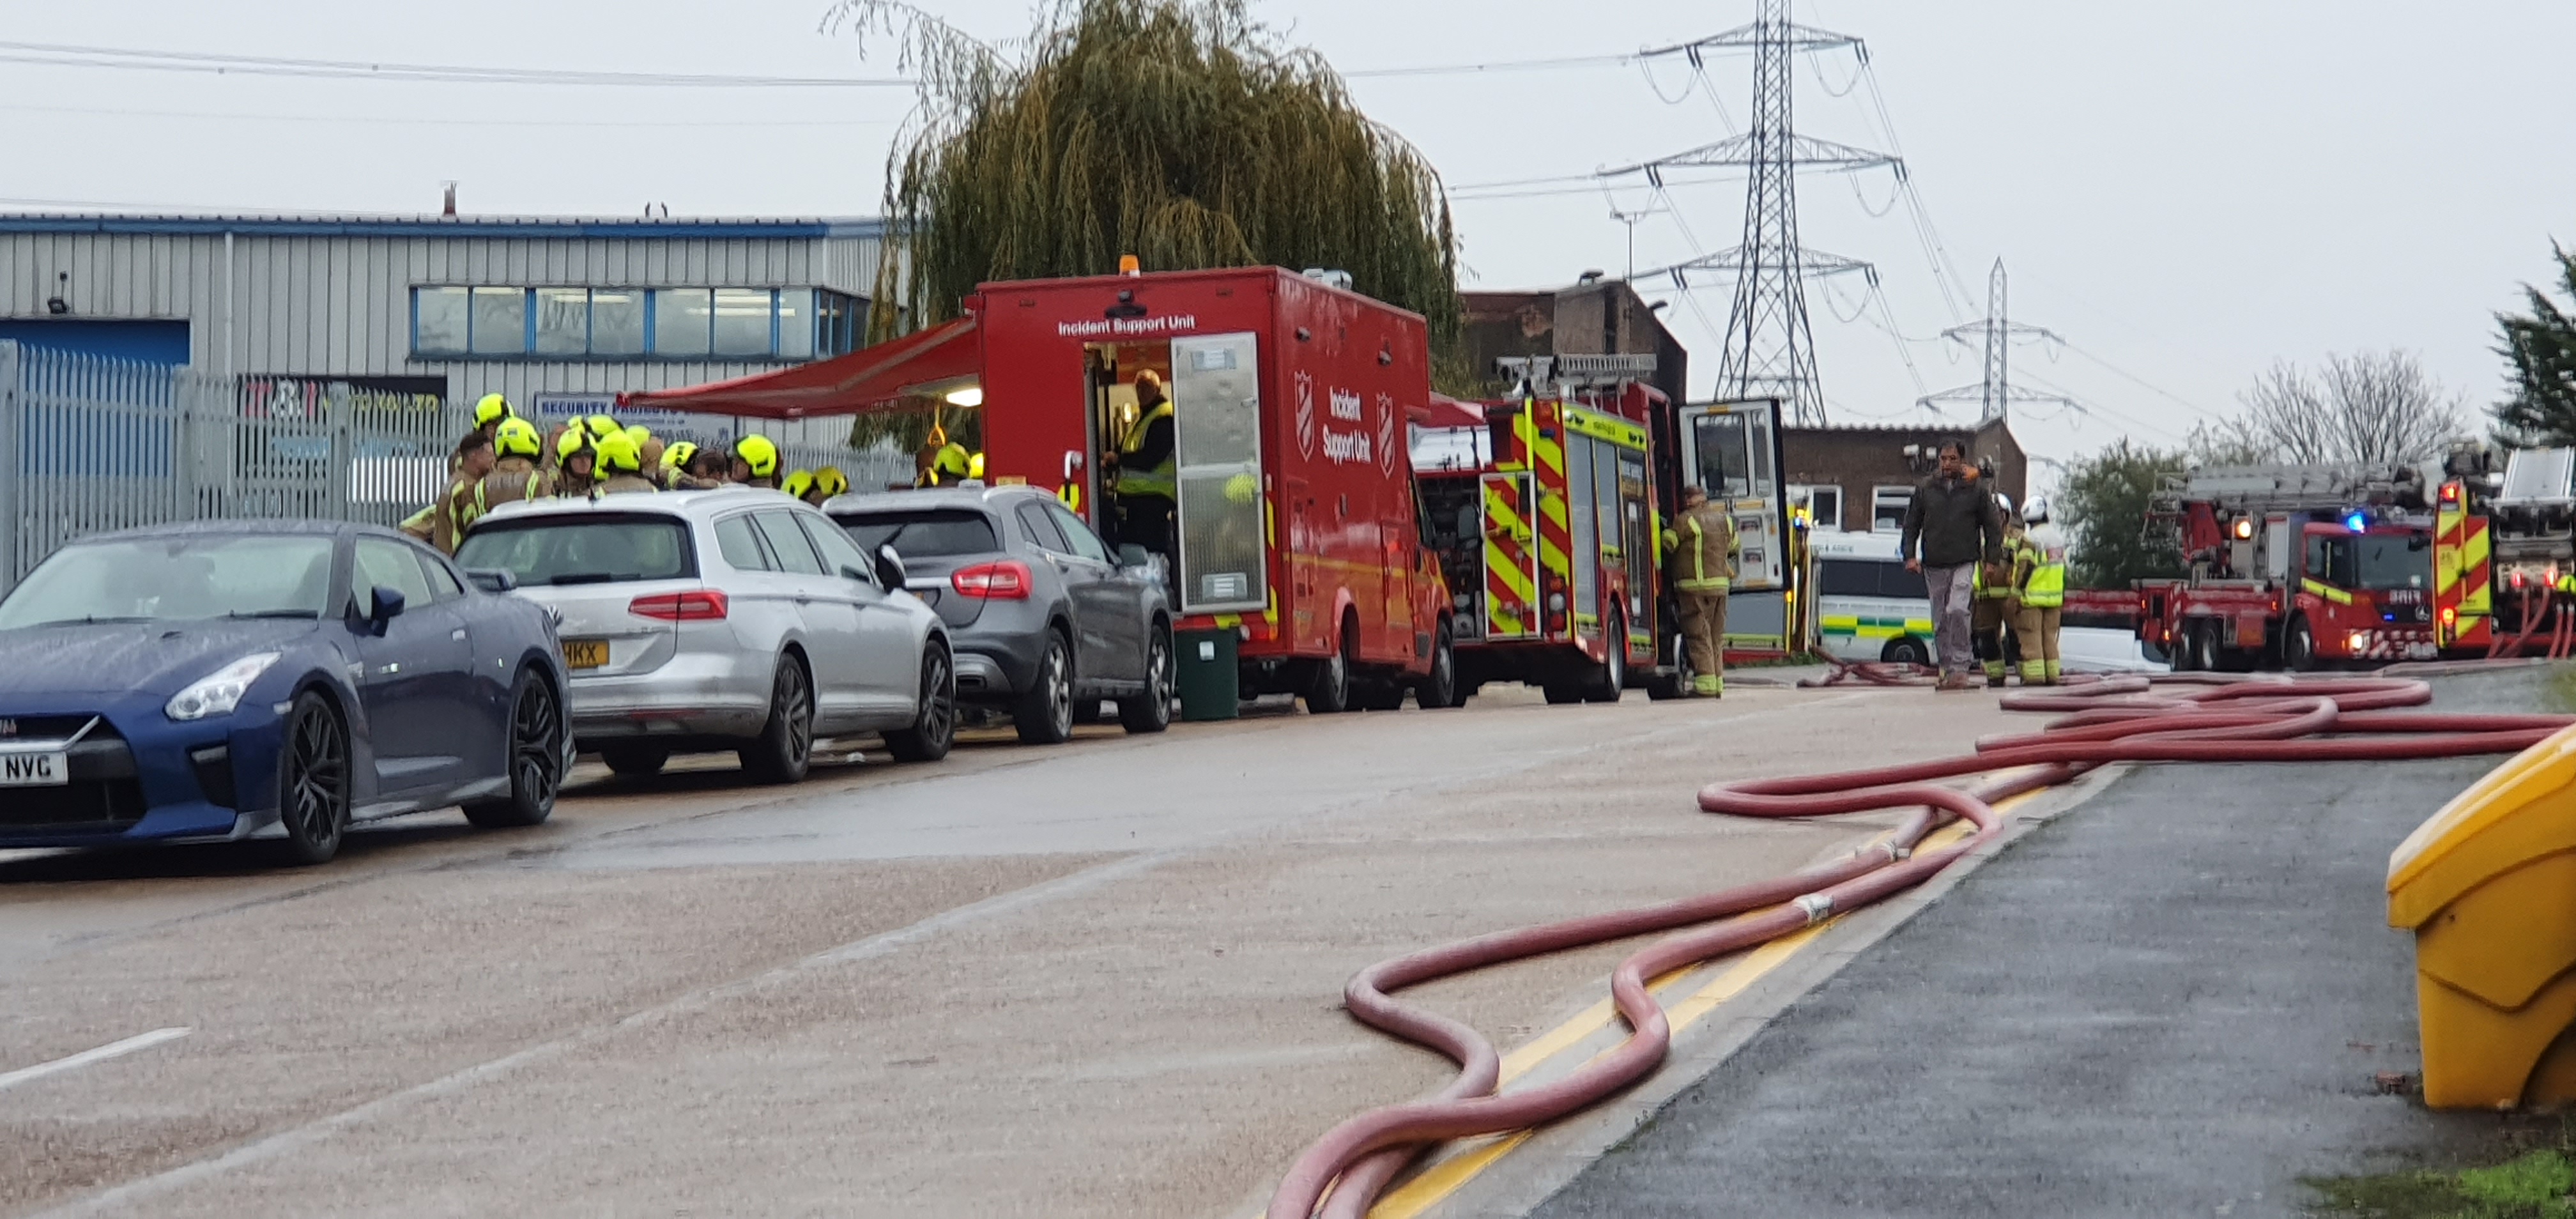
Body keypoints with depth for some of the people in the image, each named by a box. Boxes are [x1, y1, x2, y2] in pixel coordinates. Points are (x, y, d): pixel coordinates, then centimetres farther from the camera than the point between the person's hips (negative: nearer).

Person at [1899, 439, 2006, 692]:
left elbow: (1993, 526, 9)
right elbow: (1911, 524, 13)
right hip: (1934, 566, 3)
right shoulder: (1925, 489, 7)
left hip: (1965, 564, -3)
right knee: (1940, 621, 5)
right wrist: (1910, 555, 1)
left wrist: (1992, 560, 4)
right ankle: (1947, 669, 13)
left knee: (1957, 611, -21)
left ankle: (1960, 668, -17)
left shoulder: (1976, 490, 2)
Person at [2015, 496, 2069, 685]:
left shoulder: (2030, 539, -13)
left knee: (2031, 637, -4)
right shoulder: (2059, 537, 10)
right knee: (2050, 637, 12)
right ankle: (2052, 674, 11)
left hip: (2032, 597, -7)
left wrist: (2017, 591, -11)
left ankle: (2034, 675, -8)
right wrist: (2062, 601, 20)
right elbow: (2064, 569, 15)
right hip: (2054, 596, 7)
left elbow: (2025, 569, -18)